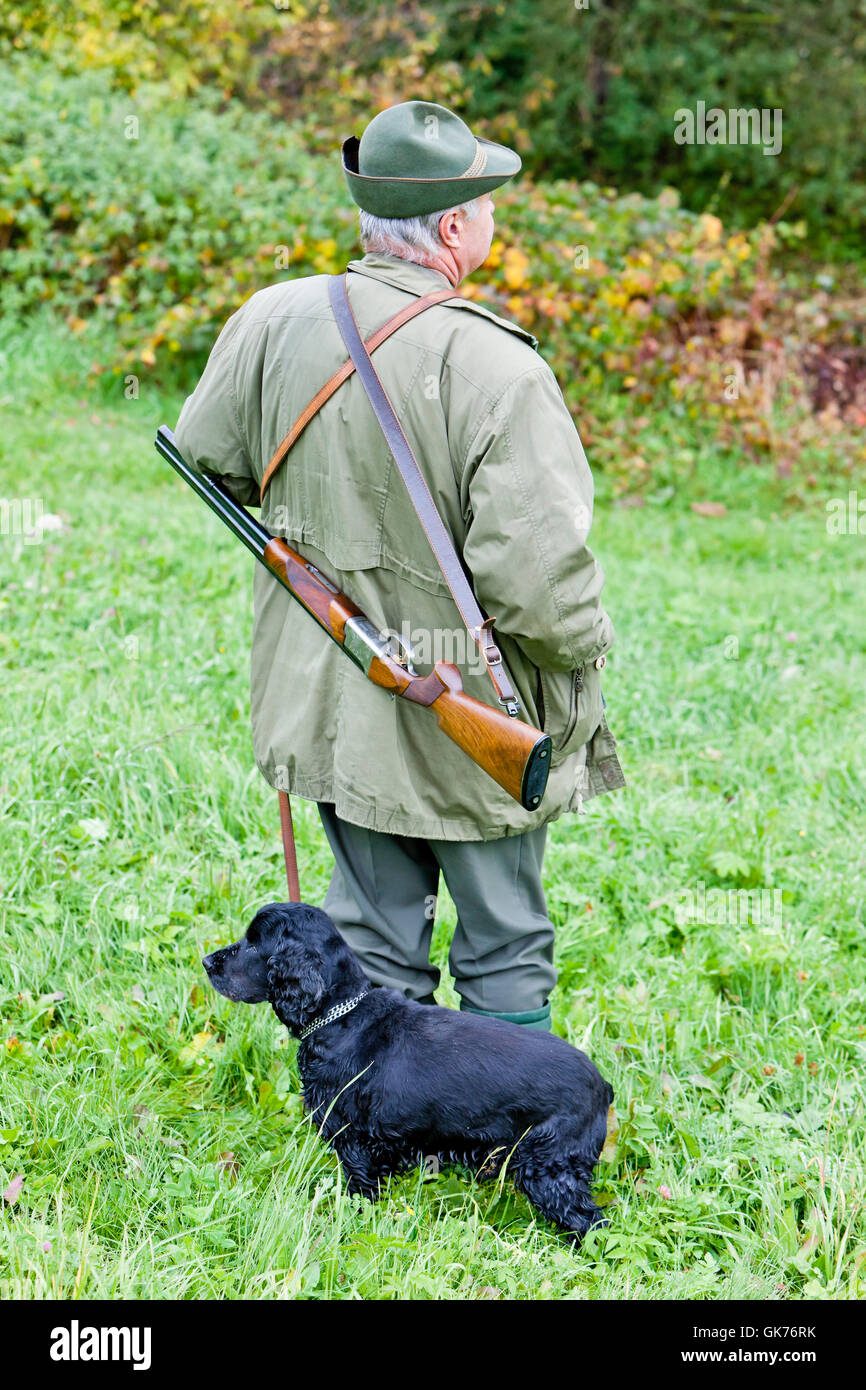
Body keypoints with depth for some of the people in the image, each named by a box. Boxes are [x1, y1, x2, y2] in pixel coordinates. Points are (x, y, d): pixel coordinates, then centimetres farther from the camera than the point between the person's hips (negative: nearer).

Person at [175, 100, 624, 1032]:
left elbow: (209, 457, 9)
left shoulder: (275, 322, -8)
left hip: (334, 702, 5)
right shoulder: (497, 369, -25)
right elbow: (534, 573, -26)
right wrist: (585, 645, -5)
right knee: (505, 949, 15)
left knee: (374, 937, 19)